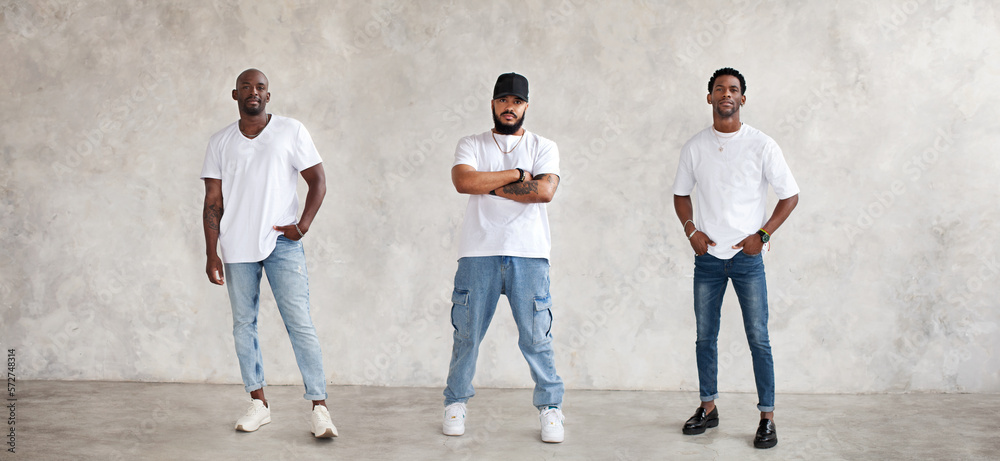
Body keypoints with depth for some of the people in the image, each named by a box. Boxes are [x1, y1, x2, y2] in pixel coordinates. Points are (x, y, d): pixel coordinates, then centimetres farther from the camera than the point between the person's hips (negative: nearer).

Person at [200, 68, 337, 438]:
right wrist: (211, 254, 2)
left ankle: (319, 408, -5)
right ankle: (258, 404, 20)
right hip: (238, 247, 3)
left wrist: (303, 225, -9)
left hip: (282, 243, -3)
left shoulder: (291, 131, 2)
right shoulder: (220, 143, 9)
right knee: (243, 325, 8)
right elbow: (213, 201, 8)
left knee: (300, 324, -8)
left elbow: (318, 180, 3)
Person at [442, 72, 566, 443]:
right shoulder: (471, 146, 11)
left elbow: (544, 191, -8)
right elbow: (463, 181, -10)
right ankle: (455, 402, 21)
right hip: (479, 253, 1)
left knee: (536, 336, 0)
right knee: (467, 333, 6)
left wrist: (491, 186, -5)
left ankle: (550, 407, 13)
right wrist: (516, 175, -7)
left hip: (528, 253, 0)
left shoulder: (543, 148, 10)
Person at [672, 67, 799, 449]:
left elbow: (790, 195, 1)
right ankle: (708, 407, 23)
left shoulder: (761, 145, -4)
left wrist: (762, 235, -8)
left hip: (747, 257, -3)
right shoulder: (695, 146, 5)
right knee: (705, 336, 10)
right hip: (707, 256, 3)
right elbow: (681, 193, 16)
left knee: (758, 338, -2)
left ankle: (767, 417, 5)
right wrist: (691, 230, 0)